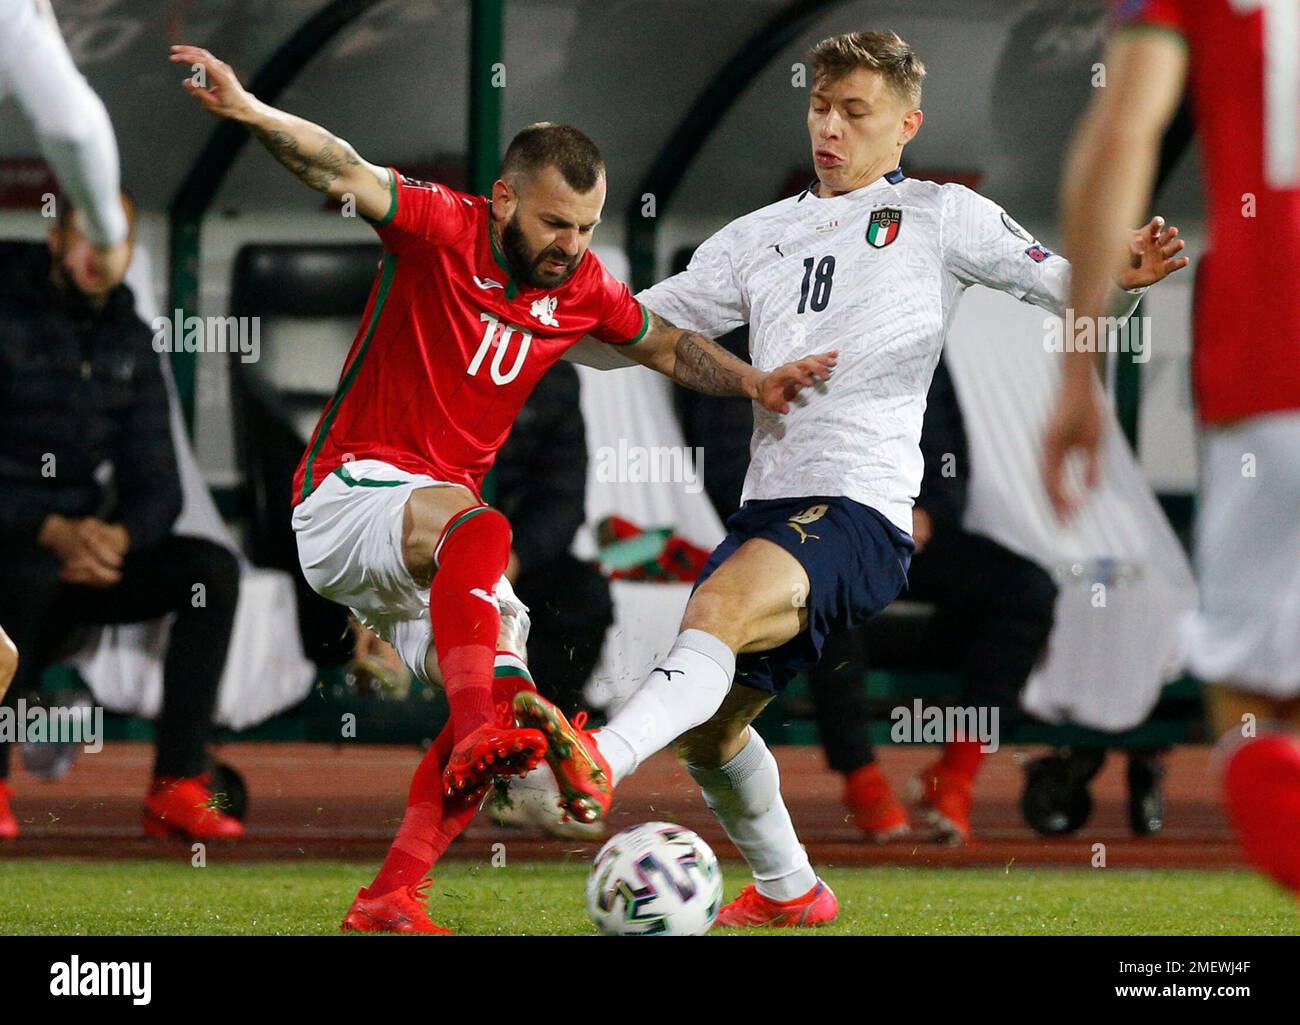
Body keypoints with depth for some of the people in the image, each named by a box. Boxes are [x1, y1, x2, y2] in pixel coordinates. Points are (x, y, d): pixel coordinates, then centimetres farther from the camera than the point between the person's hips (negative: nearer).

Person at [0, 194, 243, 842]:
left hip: (88, 541, 6)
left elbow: (156, 482, 8)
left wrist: (117, 537, -16)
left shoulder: (130, 339, 11)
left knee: (214, 570, -15)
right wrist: (53, 534, -28)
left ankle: (177, 788, -19)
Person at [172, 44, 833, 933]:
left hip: (434, 540, 7)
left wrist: (753, 385, 6)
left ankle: (390, 900, 0)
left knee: (504, 694, -5)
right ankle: (477, 736, -54)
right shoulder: (444, 229, -11)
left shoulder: (584, 289, 6)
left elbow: (668, 345, 23)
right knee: (479, 528, -37)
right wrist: (249, 112, -44)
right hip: (350, 494, -7)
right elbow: (341, 170, -26)